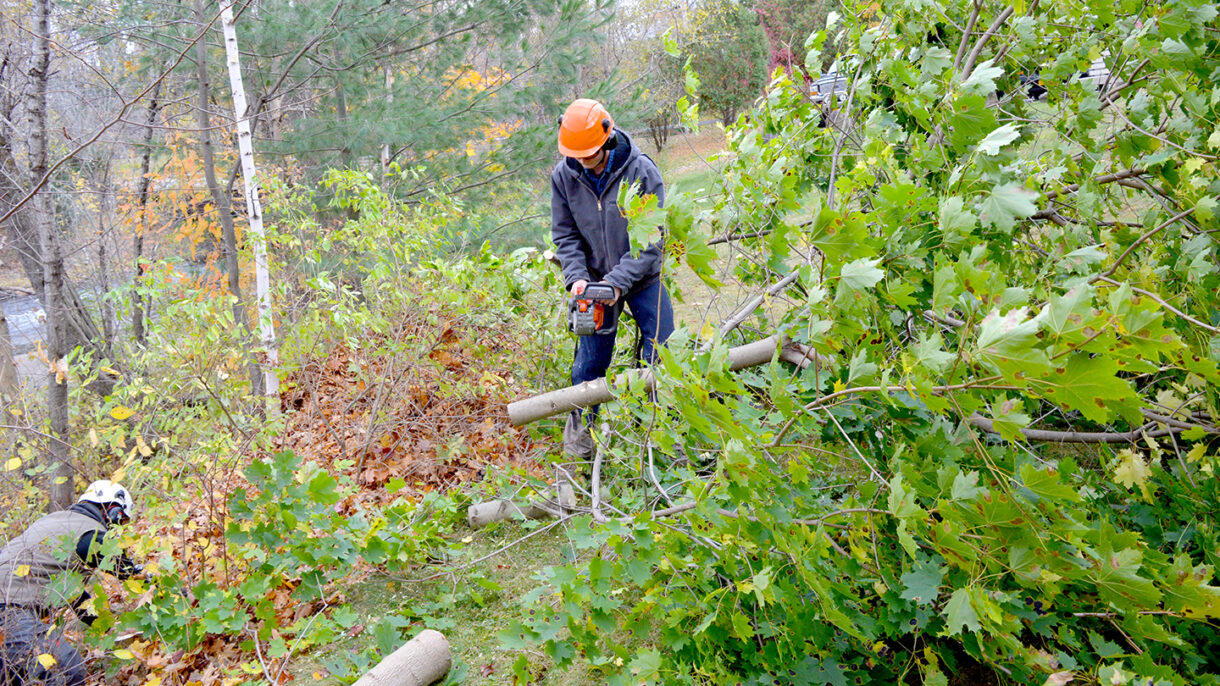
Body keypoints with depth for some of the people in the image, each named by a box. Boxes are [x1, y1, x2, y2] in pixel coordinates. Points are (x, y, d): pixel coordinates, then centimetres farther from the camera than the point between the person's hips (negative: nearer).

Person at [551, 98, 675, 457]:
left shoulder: (642, 171, -20)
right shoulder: (563, 176, -10)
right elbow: (565, 235, -1)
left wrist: (620, 279, -24)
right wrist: (576, 277, -16)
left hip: (641, 277, -1)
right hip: (596, 280, 2)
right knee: (591, 359, 5)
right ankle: (580, 422, 28)